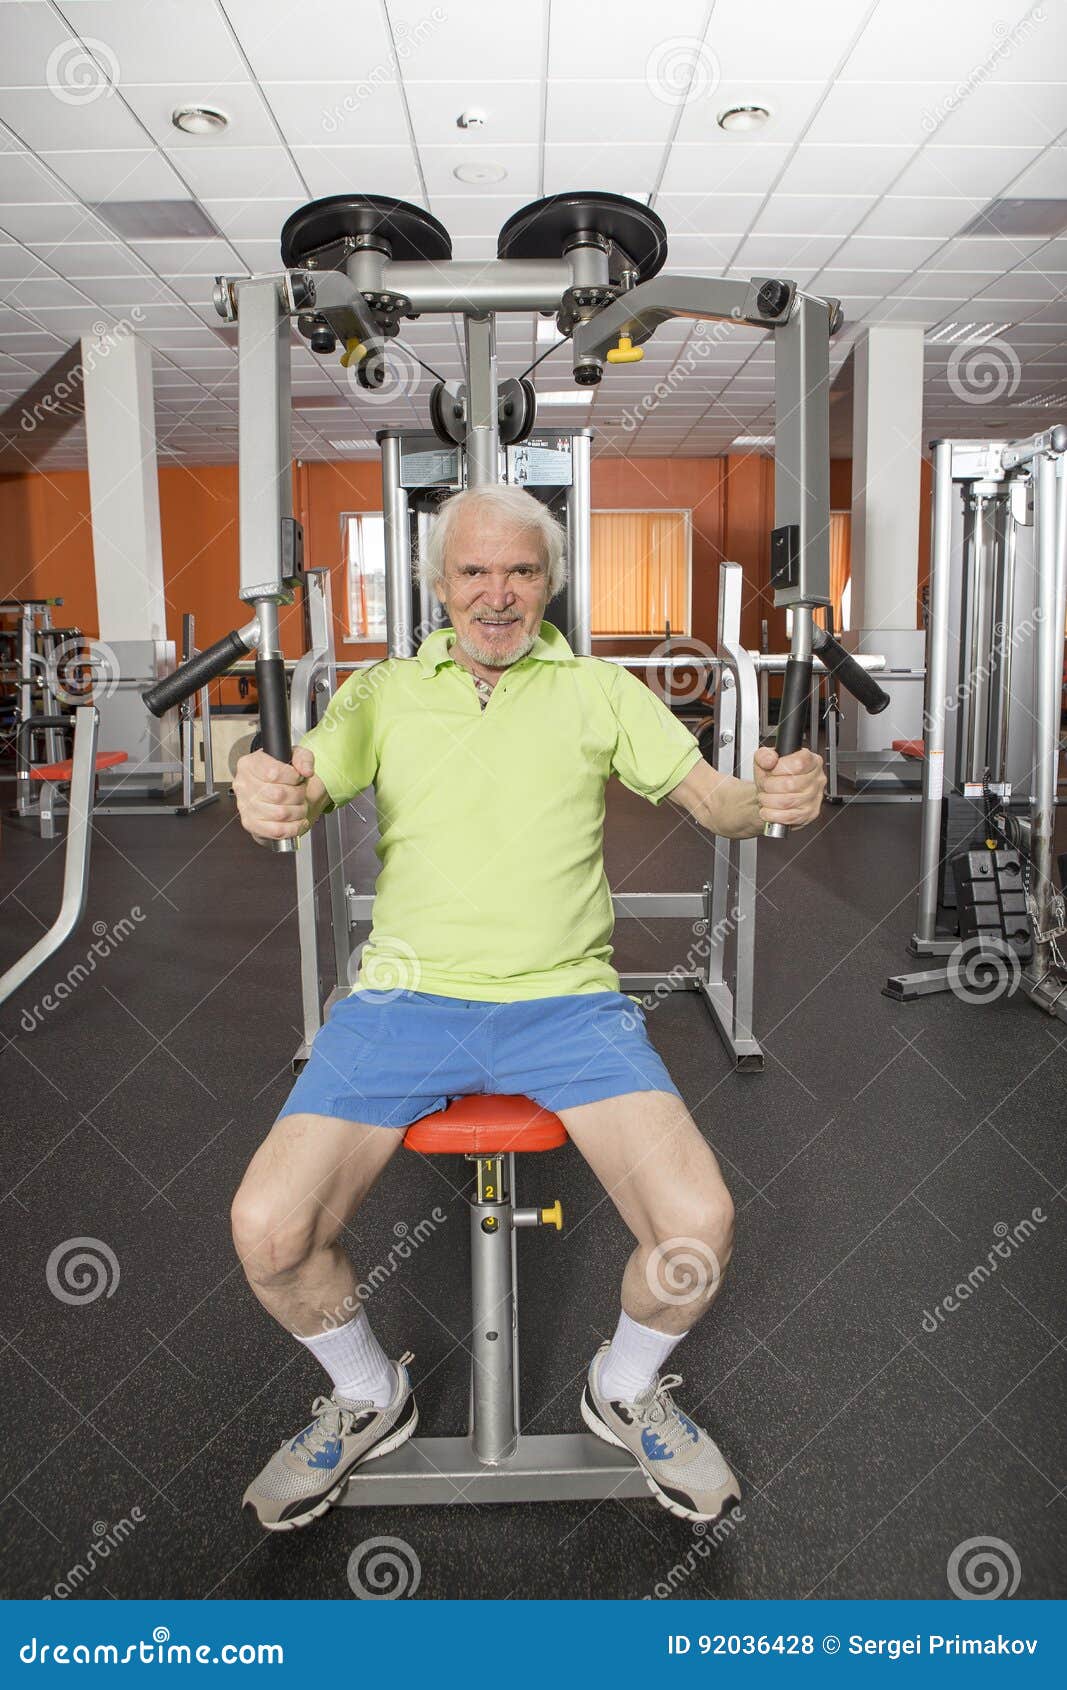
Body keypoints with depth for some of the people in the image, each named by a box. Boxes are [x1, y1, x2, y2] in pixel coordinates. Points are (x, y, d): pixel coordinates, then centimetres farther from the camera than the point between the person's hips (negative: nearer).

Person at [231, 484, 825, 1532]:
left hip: (567, 1002, 0)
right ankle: (365, 1396, 19)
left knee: (698, 1226, -19)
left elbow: (711, 798, 6)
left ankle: (625, 1390, 17)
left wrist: (775, 797, -18)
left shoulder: (598, 689, 11)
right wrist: (272, 797, -28)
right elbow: (304, 788, -2)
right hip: (405, 999, 1)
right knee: (267, 1231, -15)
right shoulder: (384, 691, 12)